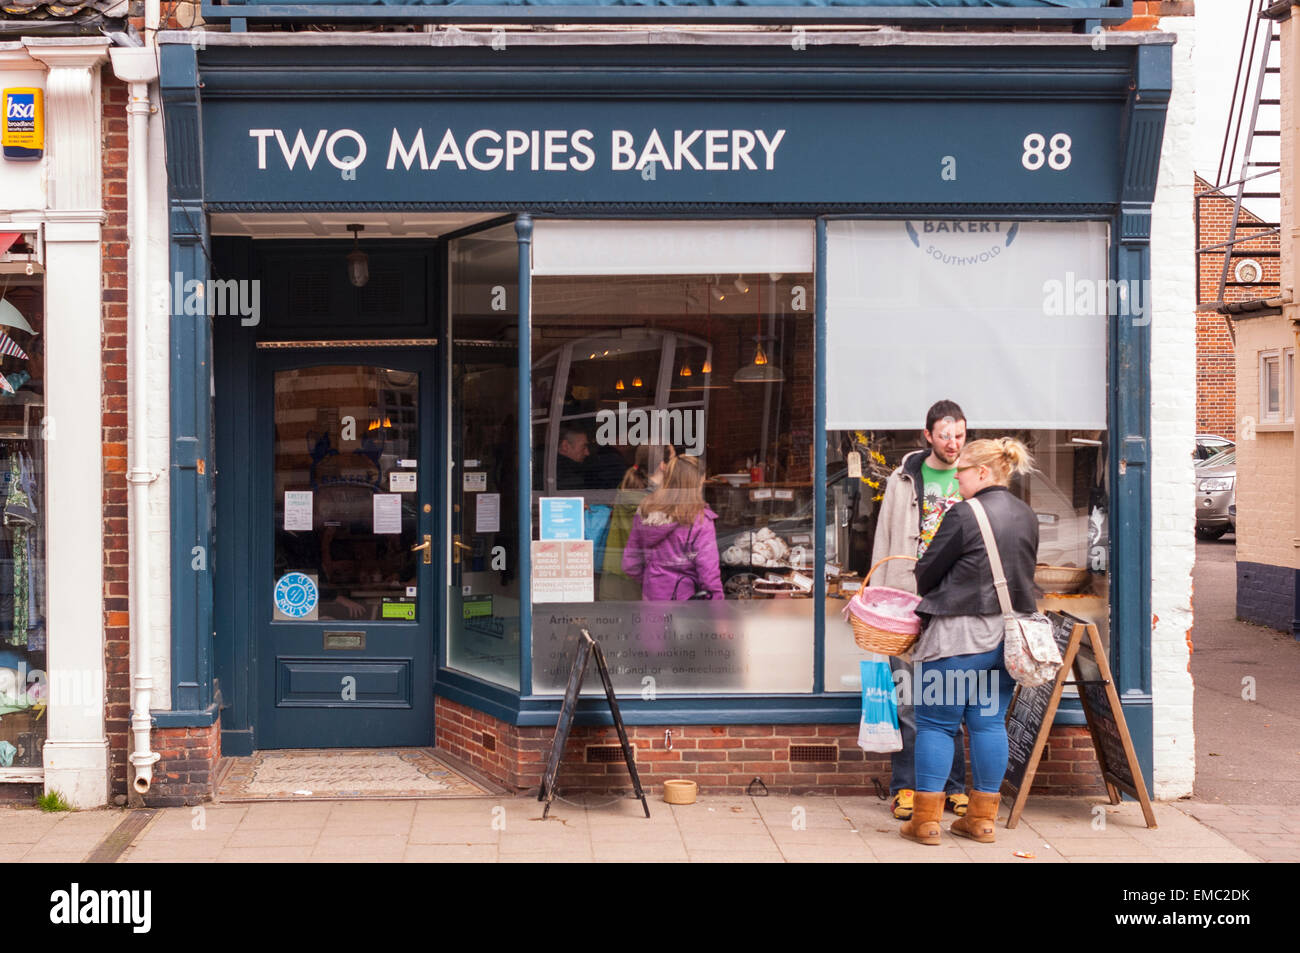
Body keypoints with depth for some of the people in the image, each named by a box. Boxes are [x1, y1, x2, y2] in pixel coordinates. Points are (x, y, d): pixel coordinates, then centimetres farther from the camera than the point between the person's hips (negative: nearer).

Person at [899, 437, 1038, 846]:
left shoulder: (964, 515, -14)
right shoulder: (1027, 517, 8)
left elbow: (928, 569, -5)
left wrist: (927, 597, 15)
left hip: (960, 634, -7)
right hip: (1008, 636, 7)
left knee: (936, 722, 2)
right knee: (989, 722, 11)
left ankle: (926, 820, 4)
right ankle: (982, 819, 14)